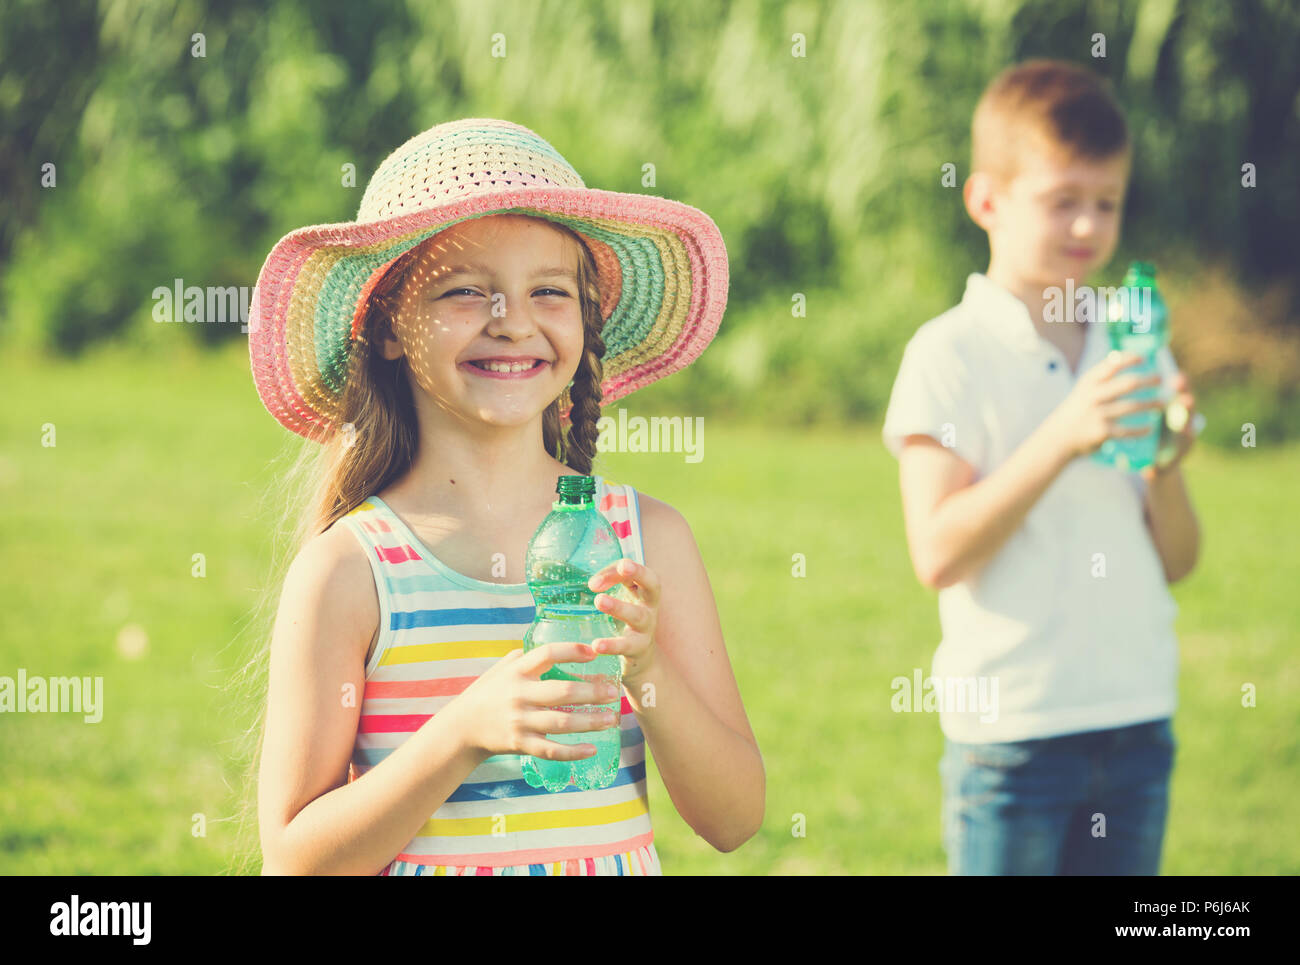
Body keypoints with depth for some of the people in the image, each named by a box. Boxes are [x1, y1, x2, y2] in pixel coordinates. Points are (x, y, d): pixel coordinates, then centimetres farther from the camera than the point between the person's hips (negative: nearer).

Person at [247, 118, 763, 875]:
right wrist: (466, 731, -25)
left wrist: (647, 674, -21)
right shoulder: (346, 571, -12)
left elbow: (734, 819, -6)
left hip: (622, 858, 2)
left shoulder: (650, 540, -6)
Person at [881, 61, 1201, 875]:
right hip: (1013, 727, -5)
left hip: (1138, 717, 5)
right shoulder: (950, 356, -6)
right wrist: (1062, 439, -23)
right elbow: (939, 554, -16)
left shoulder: (1134, 354, 10)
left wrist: (1166, 471, -10)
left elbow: (1177, 562, 11)